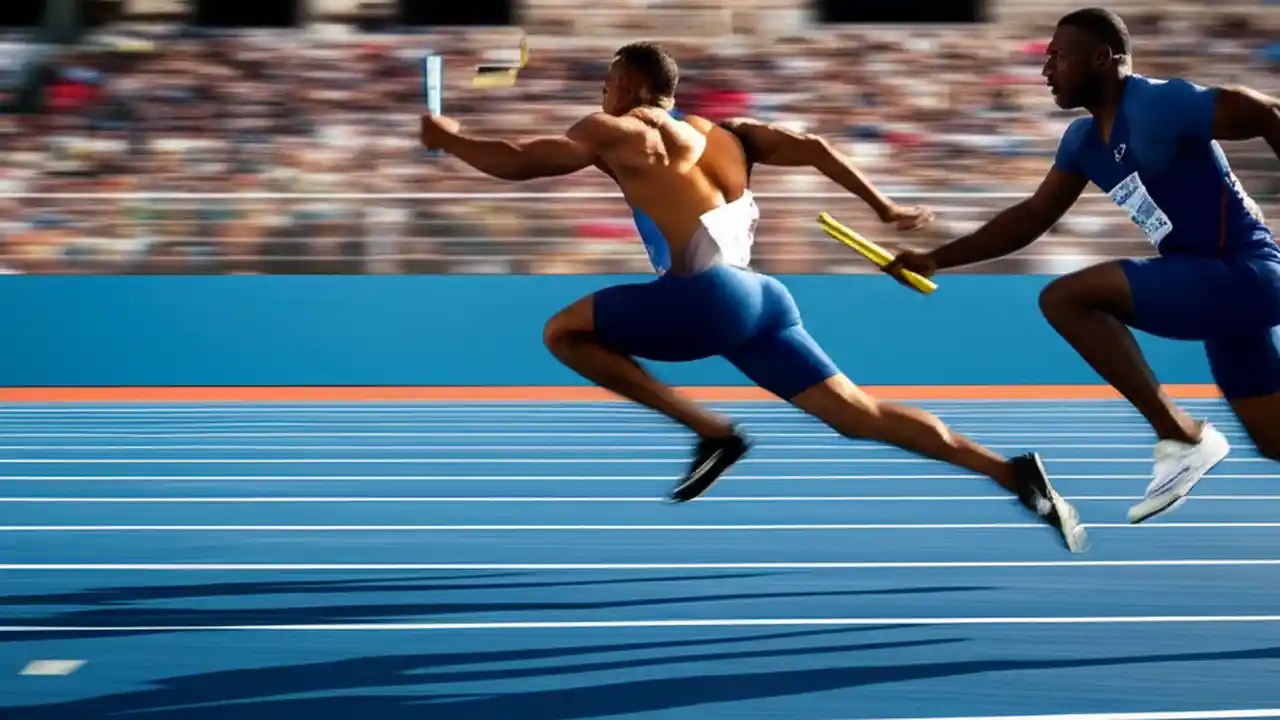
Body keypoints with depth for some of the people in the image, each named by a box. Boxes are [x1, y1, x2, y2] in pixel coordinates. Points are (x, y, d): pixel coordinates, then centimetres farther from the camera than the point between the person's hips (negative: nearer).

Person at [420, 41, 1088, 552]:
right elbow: (812, 147, 19)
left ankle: (711, 431, -4)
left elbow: (515, 161, 4)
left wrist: (448, 138, 21)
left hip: (715, 294, -8)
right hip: (763, 295, 8)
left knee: (563, 332, 3)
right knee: (860, 415, 4)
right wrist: (884, 208, 21)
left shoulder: (620, 130, 7)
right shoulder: (721, 130, 27)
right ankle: (1012, 473, -10)